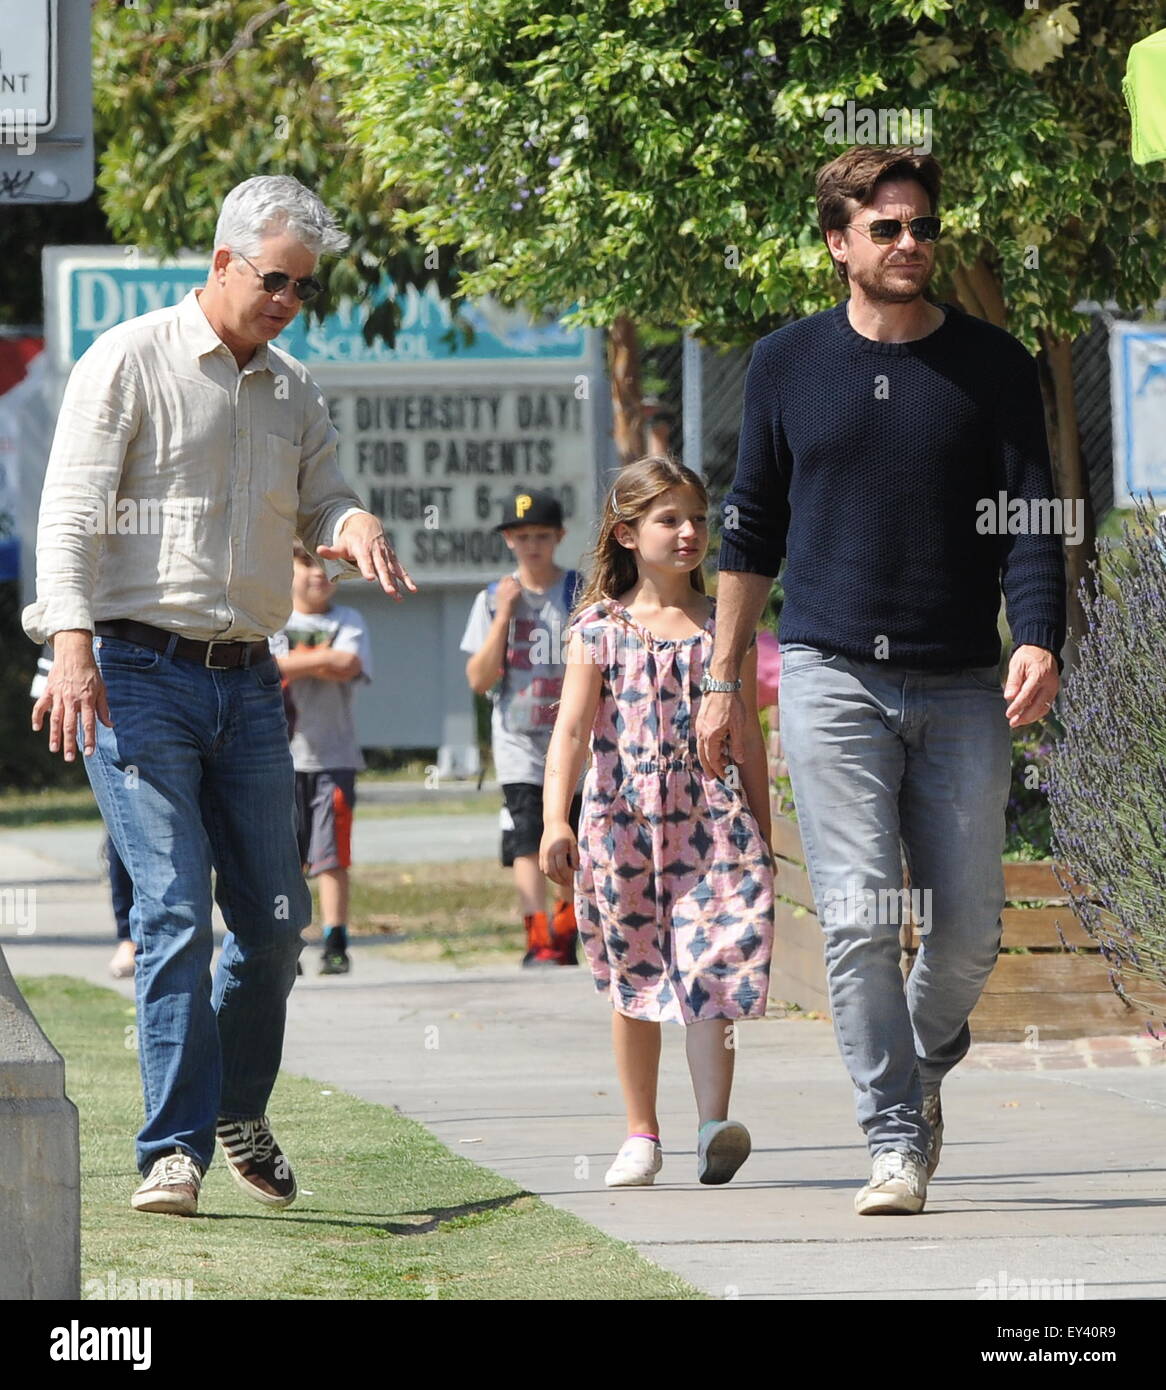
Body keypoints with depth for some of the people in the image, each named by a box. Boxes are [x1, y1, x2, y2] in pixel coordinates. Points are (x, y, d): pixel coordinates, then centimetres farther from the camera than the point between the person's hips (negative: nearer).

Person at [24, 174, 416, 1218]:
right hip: (141, 672, -6)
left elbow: (319, 502, 17)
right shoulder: (131, 363, -4)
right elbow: (71, 512, -10)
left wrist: (353, 527, -9)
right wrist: (73, 648, -21)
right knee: (175, 912, -13)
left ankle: (239, 1110, 27)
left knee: (275, 917, 5)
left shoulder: (293, 390, 15)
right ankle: (176, 1150, -11)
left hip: (247, 681, 6)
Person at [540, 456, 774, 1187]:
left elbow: (748, 738, 12)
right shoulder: (601, 630, 3)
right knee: (636, 984, 9)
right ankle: (641, 1133, 19)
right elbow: (572, 730, -4)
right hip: (624, 824, 0)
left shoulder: (723, 627, 7)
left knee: (709, 964, -15)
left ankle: (714, 1124, -23)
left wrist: (763, 840, 12)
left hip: (710, 819, 0)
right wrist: (556, 822, -16)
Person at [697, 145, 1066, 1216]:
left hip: (963, 688, 1)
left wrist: (1039, 641, -16)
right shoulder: (787, 366, 8)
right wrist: (724, 681, 13)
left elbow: (1032, 520, 1)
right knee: (860, 918, -10)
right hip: (834, 676, 0)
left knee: (969, 926, 1)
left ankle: (923, 1064, 30)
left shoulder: (995, 366, 5)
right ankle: (896, 1139, -7)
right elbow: (751, 532, 15)